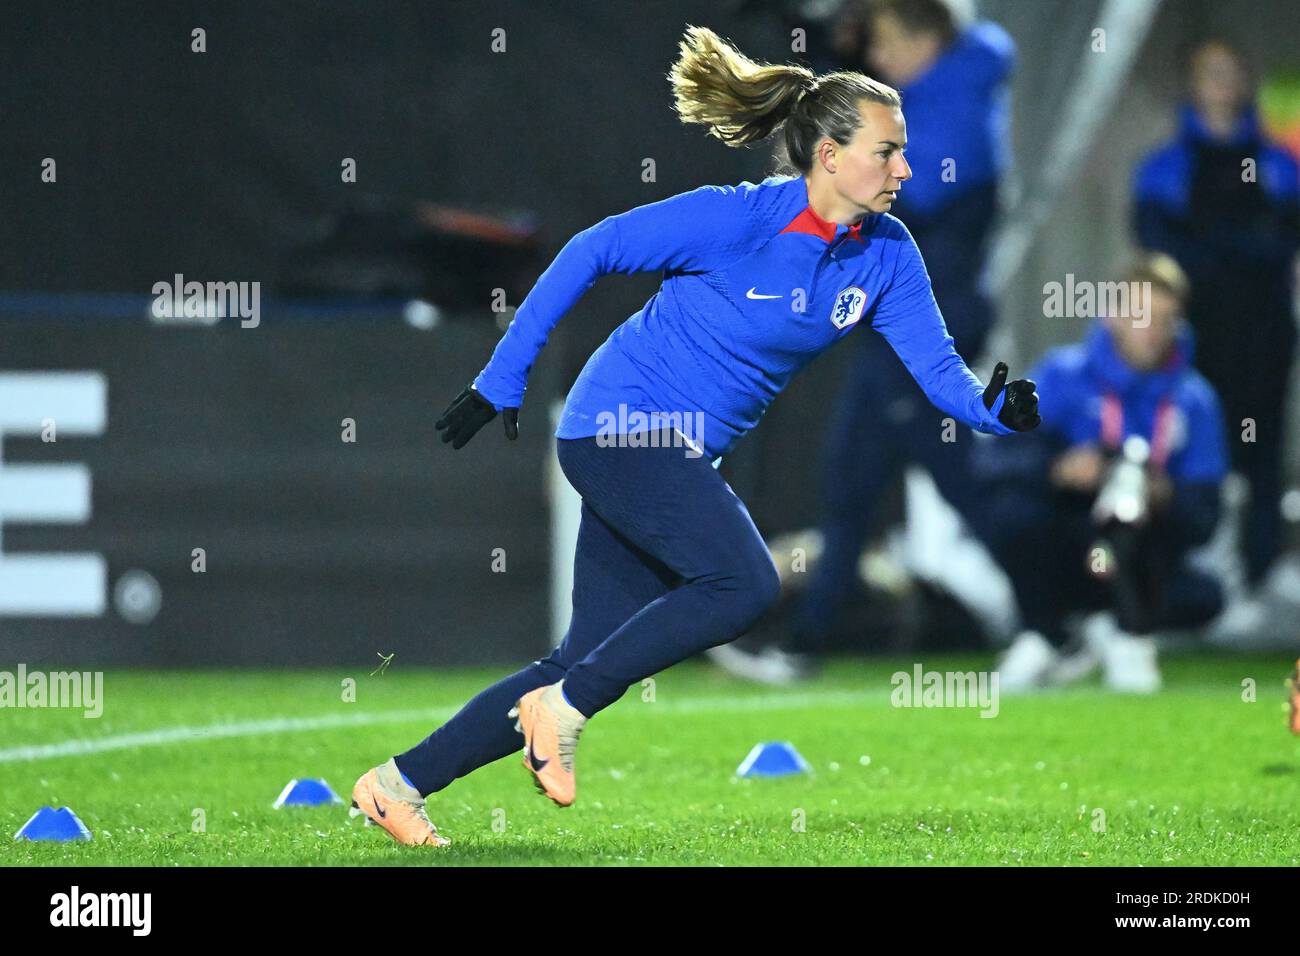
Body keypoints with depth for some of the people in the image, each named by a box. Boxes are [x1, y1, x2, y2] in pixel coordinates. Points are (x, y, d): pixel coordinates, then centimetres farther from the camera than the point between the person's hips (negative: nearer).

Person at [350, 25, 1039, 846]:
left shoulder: (885, 256, 1)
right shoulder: (737, 219, -17)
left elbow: (936, 365, -2)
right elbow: (590, 253, -10)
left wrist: (993, 408, -26)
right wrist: (502, 380, -9)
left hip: (684, 458, 8)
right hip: (623, 424, -8)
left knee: (593, 660, 4)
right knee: (746, 584, -25)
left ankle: (400, 784, 11)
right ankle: (562, 709, -11)